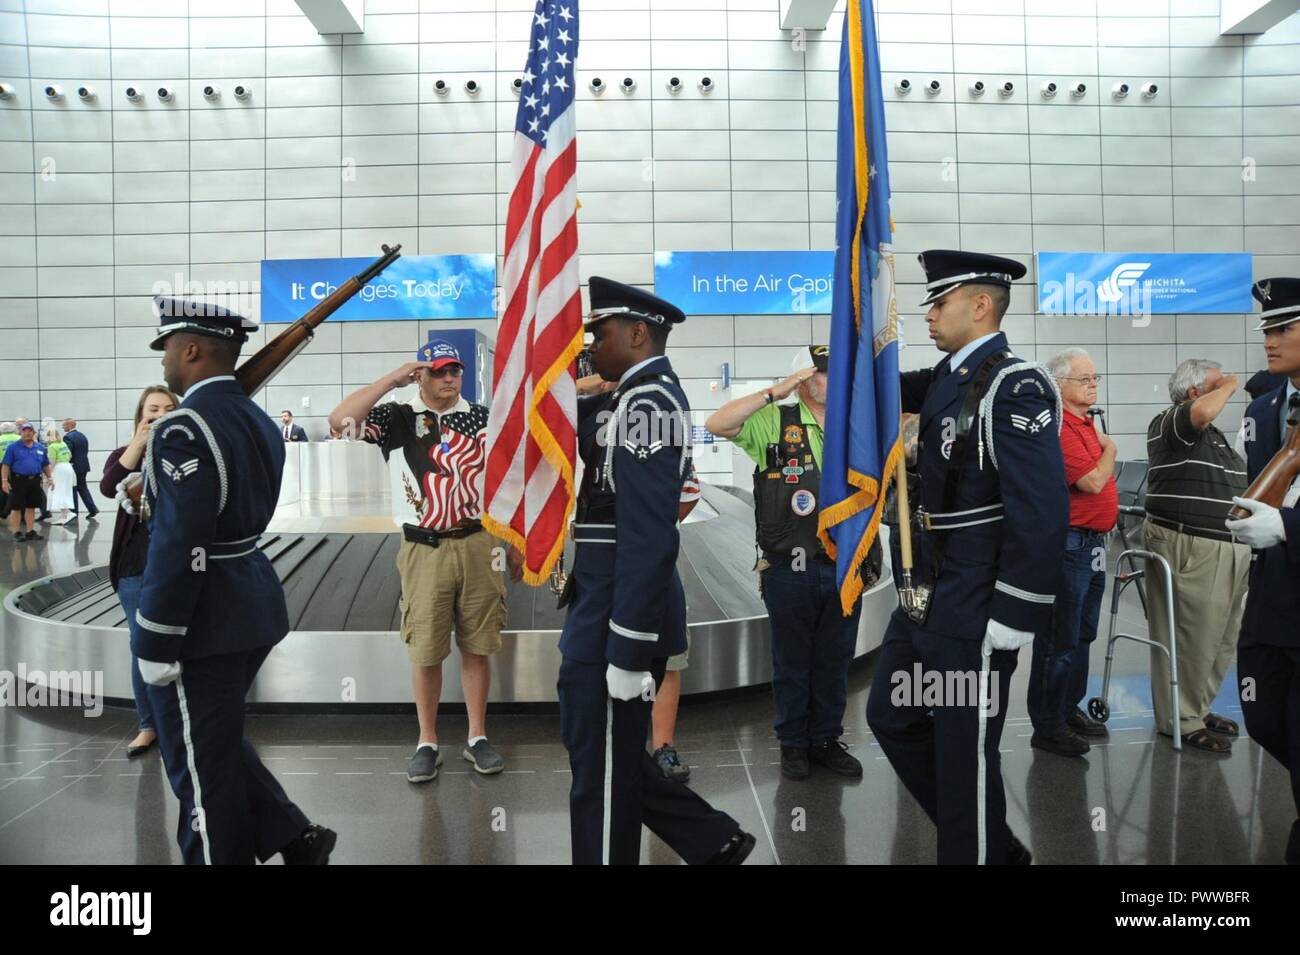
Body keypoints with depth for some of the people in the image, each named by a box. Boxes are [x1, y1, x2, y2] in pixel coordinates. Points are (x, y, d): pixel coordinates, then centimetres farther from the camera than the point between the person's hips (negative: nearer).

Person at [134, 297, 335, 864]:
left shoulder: (184, 429, -20)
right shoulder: (257, 420, 9)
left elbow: (180, 547, -23)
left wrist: (155, 643, -16)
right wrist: (154, 492, 13)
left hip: (203, 624, -9)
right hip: (250, 610, 9)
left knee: (202, 767, 7)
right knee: (216, 744, 24)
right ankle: (294, 837, 23)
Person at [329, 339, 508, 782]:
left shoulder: (482, 418, 8)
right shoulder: (399, 417, 1)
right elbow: (340, 419, -17)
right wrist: (392, 380, -16)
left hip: (478, 544, 2)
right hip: (424, 548, -2)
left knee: (477, 645, 8)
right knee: (425, 650, 5)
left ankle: (477, 737, 22)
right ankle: (427, 743, 20)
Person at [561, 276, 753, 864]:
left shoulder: (646, 402, -17)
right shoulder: (630, 398, 16)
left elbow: (648, 536, -24)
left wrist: (629, 650, -24)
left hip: (618, 614, -10)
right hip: (602, 602, 10)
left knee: (601, 768, 4)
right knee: (598, 750, 19)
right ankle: (713, 840, 28)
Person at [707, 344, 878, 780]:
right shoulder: (775, 422, -2)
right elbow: (717, 424, -15)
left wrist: (870, 560, 11)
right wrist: (774, 393, -16)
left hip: (845, 568, 4)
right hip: (790, 569, -3)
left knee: (835, 661, 14)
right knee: (792, 661, 10)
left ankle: (827, 739, 29)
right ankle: (793, 744, 25)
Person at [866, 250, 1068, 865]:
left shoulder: (1017, 385, -17)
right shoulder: (946, 378, 10)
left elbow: (1043, 514, -22)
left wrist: (1015, 619, -22)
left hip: (976, 609, -10)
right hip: (926, 597, 10)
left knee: (965, 751, 3)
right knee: (891, 717, 19)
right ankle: (992, 842, 34)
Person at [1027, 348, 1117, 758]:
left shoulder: (1087, 424, 14)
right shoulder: (1060, 428, -18)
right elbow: (1092, 482, -21)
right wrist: (1109, 450, -4)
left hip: (1092, 544, 10)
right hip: (1070, 543, -10)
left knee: (1083, 635, 19)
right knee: (1060, 641, -2)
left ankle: (1070, 709, 32)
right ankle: (1047, 727, 8)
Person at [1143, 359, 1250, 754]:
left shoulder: (1214, 436, 20)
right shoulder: (1167, 424, -9)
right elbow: (1203, 411, -32)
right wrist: (1229, 386, -11)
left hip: (1227, 550, 9)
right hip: (1189, 550, -9)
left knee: (1221, 640, 14)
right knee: (1189, 639, -3)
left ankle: (1197, 708, 27)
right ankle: (1180, 720, 8)